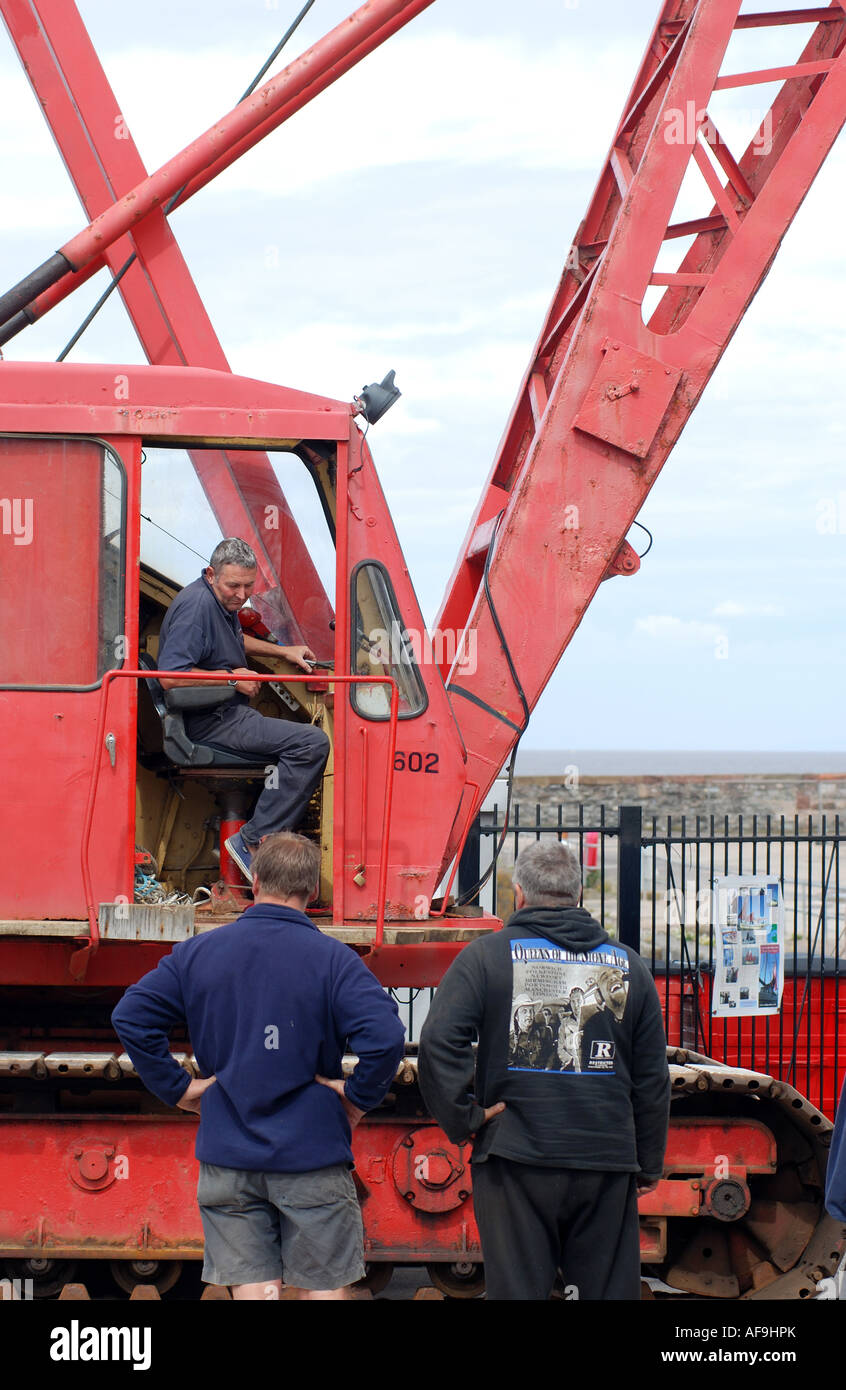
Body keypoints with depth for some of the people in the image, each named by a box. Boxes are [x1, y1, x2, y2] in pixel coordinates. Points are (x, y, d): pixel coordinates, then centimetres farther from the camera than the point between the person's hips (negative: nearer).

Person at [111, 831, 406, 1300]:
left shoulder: (196, 953, 1)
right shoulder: (332, 959, -9)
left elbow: (130, 1017, -1)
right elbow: (384, 1035, -22)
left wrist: (176, 1088, 4)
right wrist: (358, 1097, -7)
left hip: (227, 1157, 2)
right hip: (311, 1156, -2)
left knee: (252, 1288, 5)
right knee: (324, 1288, 8)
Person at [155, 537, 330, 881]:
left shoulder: (224, 600, 13)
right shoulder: (197, 604, -18)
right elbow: (170, 677, -26)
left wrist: (283, 651, 26)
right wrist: (233, 679, -17)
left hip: (225, 715, 11)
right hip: (208, 721, -11)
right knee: (312, 743, -22)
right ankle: (251, 840, -22)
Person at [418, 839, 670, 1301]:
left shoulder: (486, 956, 0)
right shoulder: (627, 965, 9)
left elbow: (438, 1041, -13)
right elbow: (652, 1077, 12)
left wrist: (463, 1118, -5)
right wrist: (649, 1163, 19)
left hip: (515, 1160, -2)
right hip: (606, 1160, 2)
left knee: (518, 1288, 3)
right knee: (608, 1289, 9)